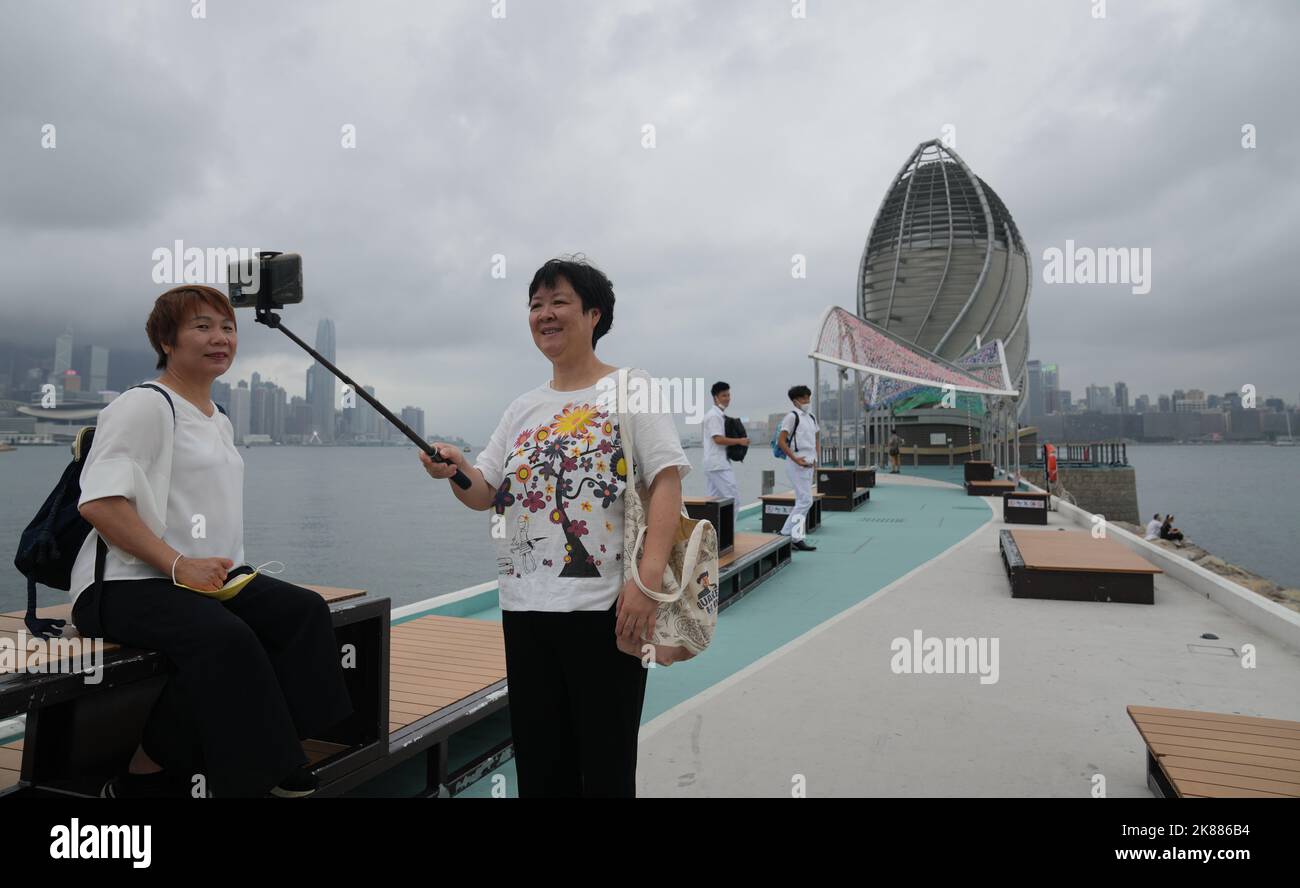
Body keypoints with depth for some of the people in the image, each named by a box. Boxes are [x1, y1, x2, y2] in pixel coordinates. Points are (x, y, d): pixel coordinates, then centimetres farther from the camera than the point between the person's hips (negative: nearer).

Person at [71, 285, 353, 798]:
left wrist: (224, 569, 6)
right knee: (223, 636, -34)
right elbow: (98, 502, -18)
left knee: (305, 611, -14)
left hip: (210, 577, 8)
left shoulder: (219, 421, 19)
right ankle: (144, 775, -13)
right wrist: (177, 564, -24)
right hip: (126, 583, -8)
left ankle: (269, 755, -6)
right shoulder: (144, 405, -7)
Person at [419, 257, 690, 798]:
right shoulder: (523, 408, 15)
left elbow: (666, 484, -12)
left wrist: (648, 579, -23)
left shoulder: (629, 390, -2)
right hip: (523, 607, 6)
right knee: (537, 763, 16)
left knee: (605, 768, 5)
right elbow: (485, 494, 12)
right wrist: (456, 471, -11)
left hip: (603, 609, -5)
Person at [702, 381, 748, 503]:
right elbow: (718, 439, -20)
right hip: (718, 465, -10)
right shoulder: (714, 416, -12)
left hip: (714, 464, 10)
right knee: (731, 497, -11)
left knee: (714, 497, 10)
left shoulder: (720, 415, 19)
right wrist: (739, 441, -15)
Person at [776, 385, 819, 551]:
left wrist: (816, 458, 11)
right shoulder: (792, 416, -8)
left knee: (801, 502, 10)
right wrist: (795, 458, -19)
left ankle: (785, 534, 17)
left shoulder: (811, 418, 16)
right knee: (805, 501, -11)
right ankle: (797, 538, -4)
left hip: (809, 464, 9)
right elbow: (781, 441, -14)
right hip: (797, 464, -9)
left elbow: (816, 440, 27)